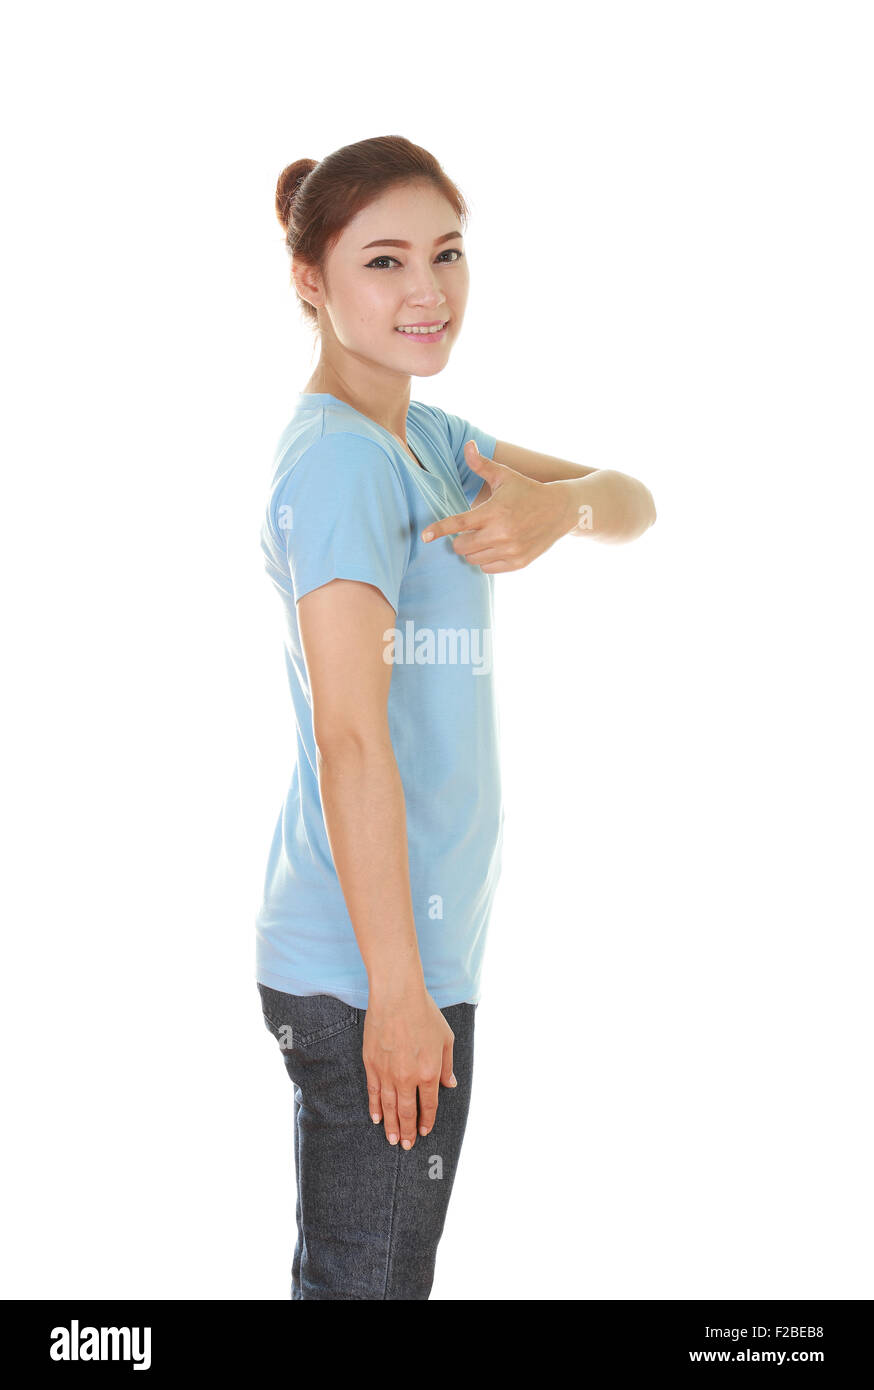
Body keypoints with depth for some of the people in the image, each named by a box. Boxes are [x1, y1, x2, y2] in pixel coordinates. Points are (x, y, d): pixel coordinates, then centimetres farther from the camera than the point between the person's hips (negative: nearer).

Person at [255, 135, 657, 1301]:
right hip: (371, 967, -9)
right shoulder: (341, 459, -17)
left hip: (401, 948, 9)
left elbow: (634, 506, 9)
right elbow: (349, 736, -23)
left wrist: (560, 506, -15)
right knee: (368, 1279, 0)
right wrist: (397, 986, -24)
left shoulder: (420, 440, 12)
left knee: (346, 1272, 19)